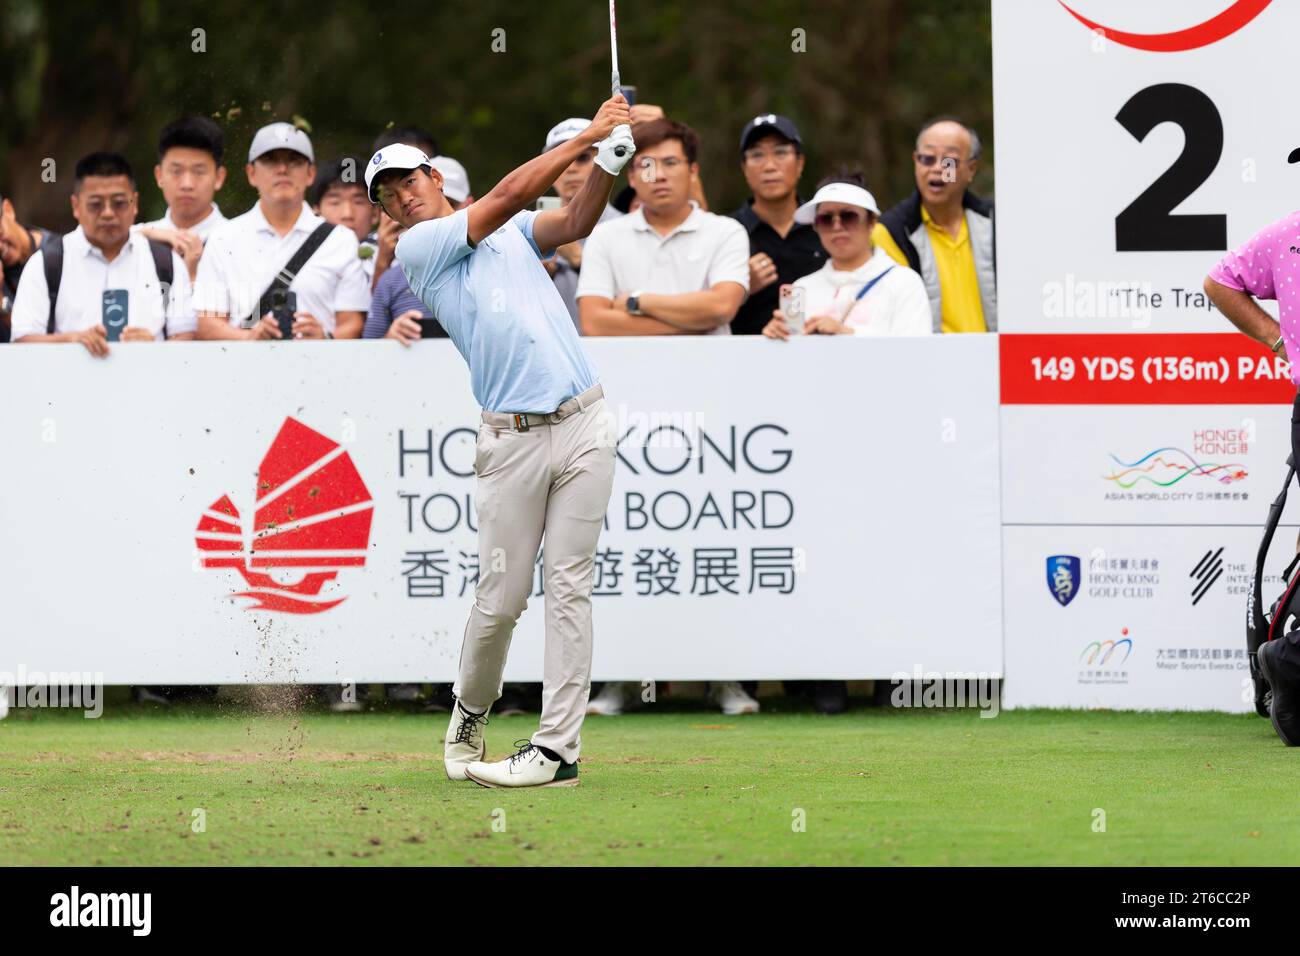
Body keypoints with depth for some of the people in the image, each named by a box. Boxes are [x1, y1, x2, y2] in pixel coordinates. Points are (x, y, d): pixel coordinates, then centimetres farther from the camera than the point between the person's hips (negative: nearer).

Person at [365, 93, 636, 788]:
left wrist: (609, 161, -19)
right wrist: (586, 136, -7)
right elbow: (508, 195, -7)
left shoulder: (513, 232, 18)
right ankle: (471, 711, 25)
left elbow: (573, 222, -2)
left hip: (583, 424, 3)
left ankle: (558, 748, -3)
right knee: (501, 597, -2)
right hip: (513, 439, -3)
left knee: (569, 587, -3)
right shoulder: (416, 249, 2)